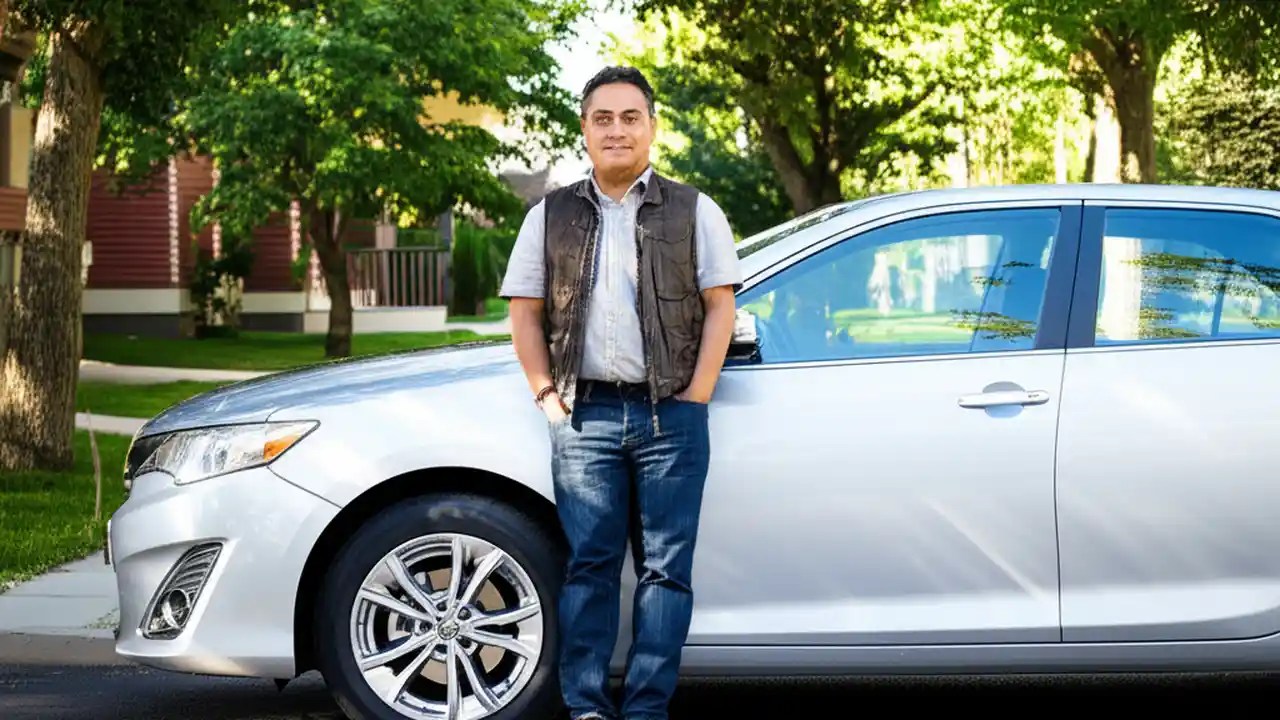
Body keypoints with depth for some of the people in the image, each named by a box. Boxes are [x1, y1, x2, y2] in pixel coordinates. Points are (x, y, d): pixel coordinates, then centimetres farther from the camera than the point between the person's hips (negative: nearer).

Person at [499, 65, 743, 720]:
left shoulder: (693, 211, 8)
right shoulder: (551, 216, 12)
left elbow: (719, 307, 4)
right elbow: (525, 313, 12)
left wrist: (695, 396, -5)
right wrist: (547, 394, 2)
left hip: (671, 417, -1)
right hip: (584, 415, 1)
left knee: (666, 567, 0)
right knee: (589, 564, 1)